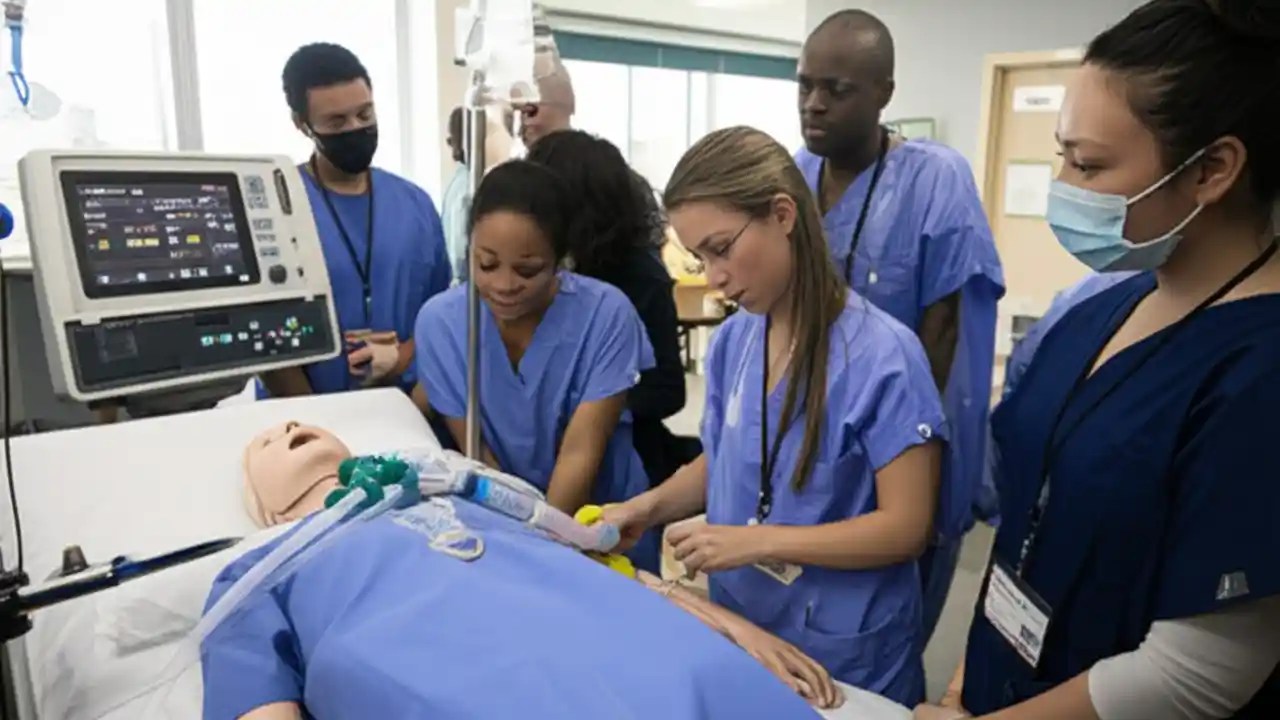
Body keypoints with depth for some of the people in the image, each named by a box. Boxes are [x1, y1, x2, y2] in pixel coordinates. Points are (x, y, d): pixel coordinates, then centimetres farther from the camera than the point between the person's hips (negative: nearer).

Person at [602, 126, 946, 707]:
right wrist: (651, 505, -9)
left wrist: (757, 541, -26)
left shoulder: (882, 356, -21)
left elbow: (906, 527, -20)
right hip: (737, 626, 6)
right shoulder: (731, 342, -3)